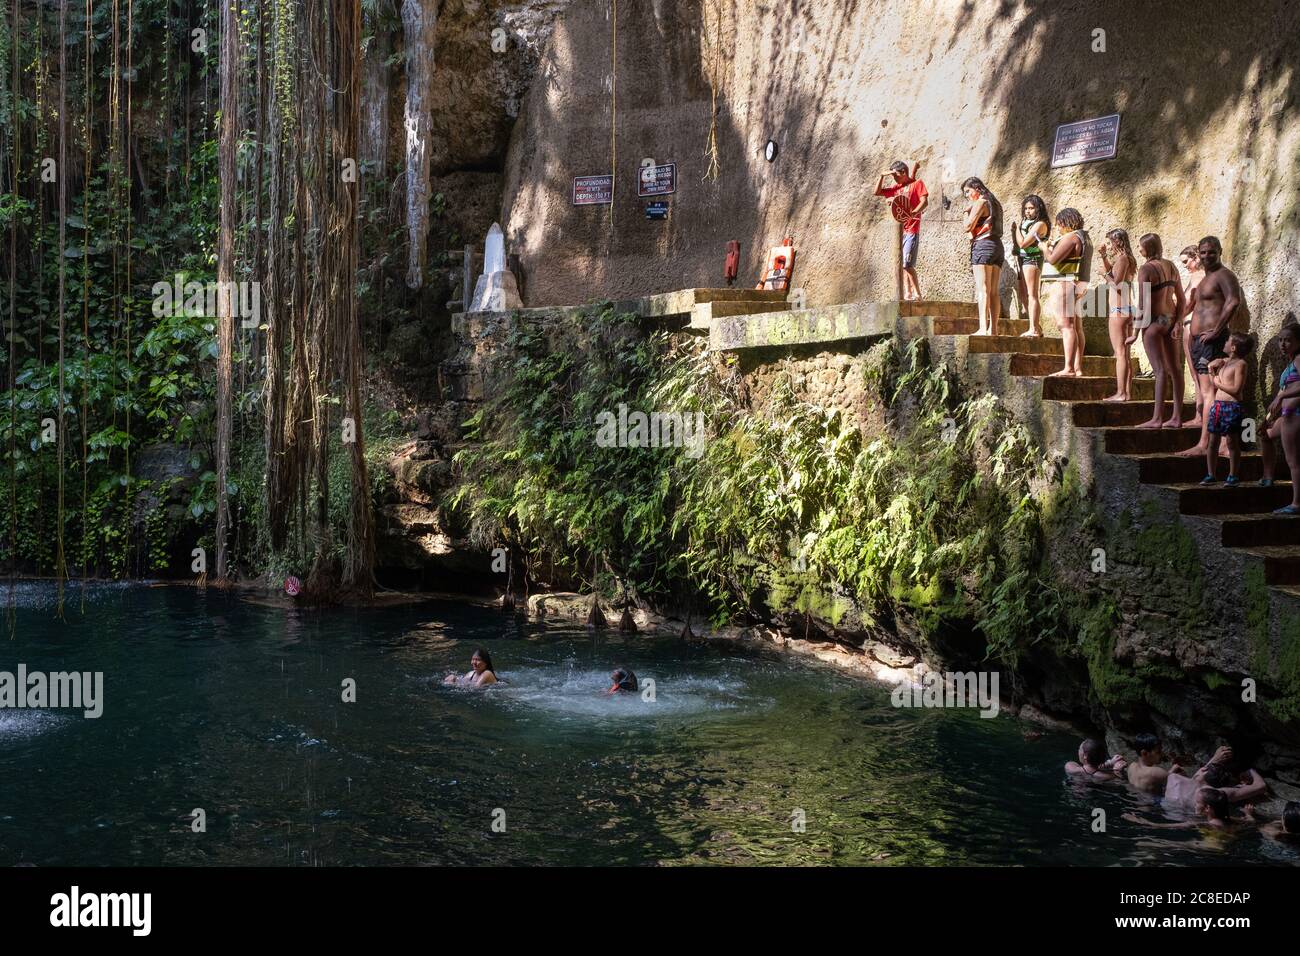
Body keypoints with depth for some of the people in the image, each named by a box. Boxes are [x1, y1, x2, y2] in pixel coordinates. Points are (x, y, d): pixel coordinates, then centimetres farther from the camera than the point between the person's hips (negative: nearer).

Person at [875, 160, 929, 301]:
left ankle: (917, 294, -11)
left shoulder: (917, 183, -2)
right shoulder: (896, 188, 17)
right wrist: (882, 176, 7)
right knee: (902, 264, 5)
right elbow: (877, 192, 21)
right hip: (899, 230, 8)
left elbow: (925, 201, -14)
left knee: (907, 264, -15)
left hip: (911, 230, -8)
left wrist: (913, 213, -30)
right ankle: (907, 294, 7)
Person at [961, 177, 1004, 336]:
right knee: (994, 291, 6)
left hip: (983, 245, -9)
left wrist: (968, 213, 6)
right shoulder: (995, 203, 22)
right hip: (997, 245, 9)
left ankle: (983, 328, -23)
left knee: (983, 290, -14)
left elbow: (968, 226, -10)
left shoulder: (980, 203, -5)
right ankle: (993, 329, 3)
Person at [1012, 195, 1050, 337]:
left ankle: (1034, 329, -15)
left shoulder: (1040, 224, -11)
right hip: (1021, 259, 10)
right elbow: (1016, 243, 16)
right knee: (1022, 295, 13)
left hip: (1031, 260, -10)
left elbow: (1022, 243, -18)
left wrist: (1017, 227, -6)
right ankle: (1037, 328, 18)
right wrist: (1014, 231, 2)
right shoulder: (1026, 222, 15)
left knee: (1031, 295, -12)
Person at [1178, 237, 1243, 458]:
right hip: (1198, 339, 10)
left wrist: (1216, 330, -22)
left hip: (1212, 340, -10)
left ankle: (1204, 444, -19)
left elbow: (1234, 301, -23)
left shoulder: (1223, 275, -8)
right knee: (1203, 392, 9)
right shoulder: (1206, 278, 23)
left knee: (1208, 391, -14)